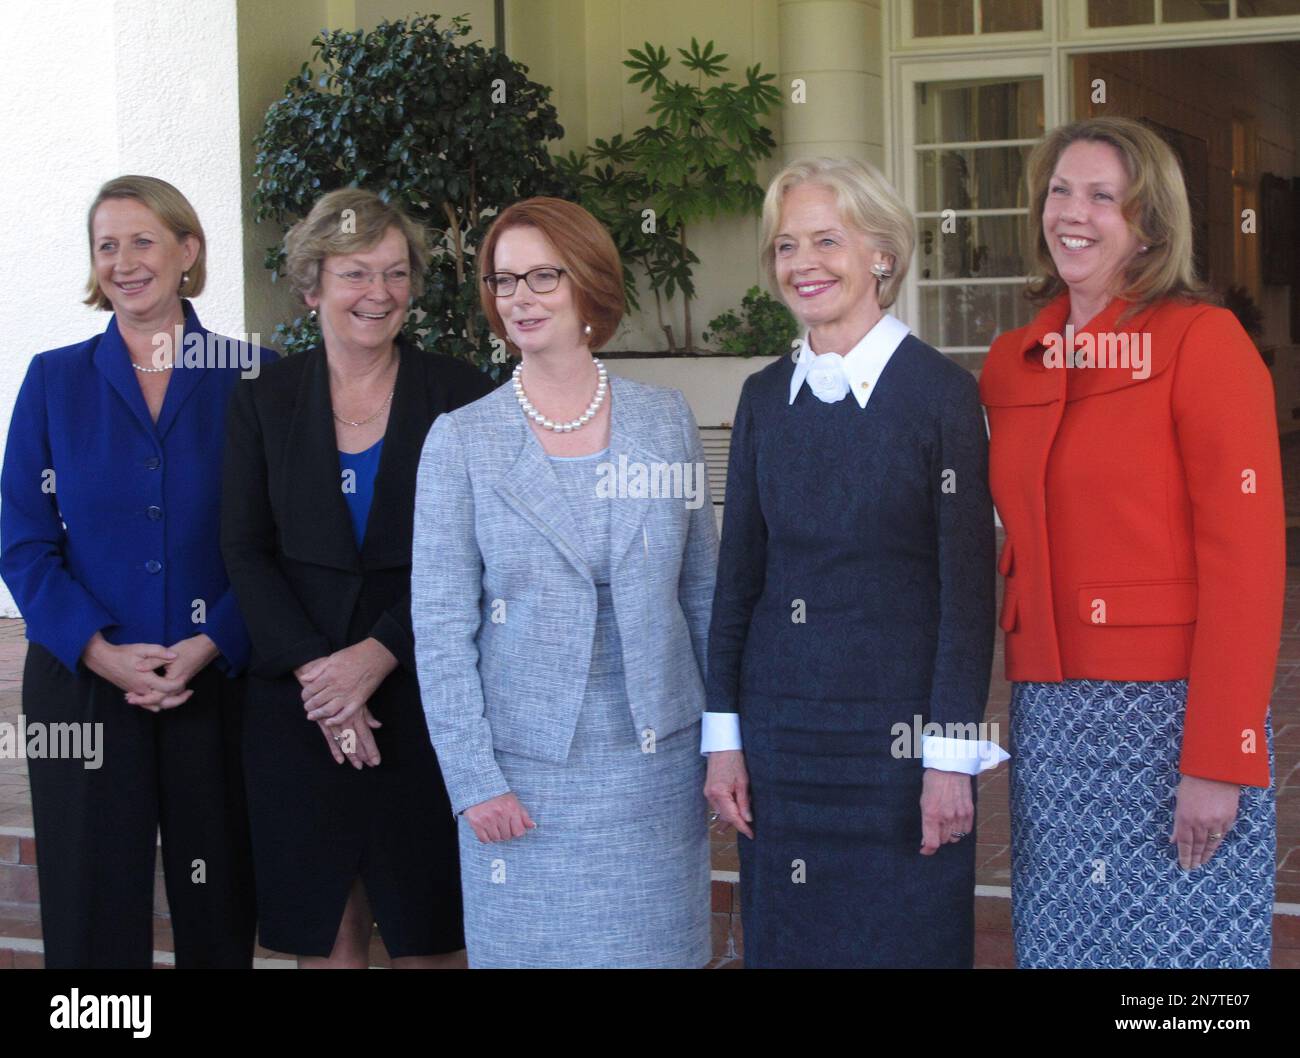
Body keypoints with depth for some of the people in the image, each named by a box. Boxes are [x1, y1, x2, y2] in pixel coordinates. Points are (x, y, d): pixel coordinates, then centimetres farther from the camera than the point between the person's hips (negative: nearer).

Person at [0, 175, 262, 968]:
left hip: (216, 684, 0)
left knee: (219, 911, 7)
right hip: (82, 686, 1)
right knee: (92, 914, 4)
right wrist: (99, 650, -12)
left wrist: (212, 645, -13)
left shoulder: (248, 376, 2)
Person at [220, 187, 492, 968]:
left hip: (420, 693, -1)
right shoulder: (266, 401, 6)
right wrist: (311, 670, -10)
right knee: (326, 929, 7)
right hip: (301, 702, 2)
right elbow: (245, 552, 3)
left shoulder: (459, 394, 0)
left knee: (429, 931, 4)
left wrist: (380, 654, -14)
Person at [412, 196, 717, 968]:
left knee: (659, 946, 8)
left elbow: (702, 591, 9)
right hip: (526, 771, -2)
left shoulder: (667, 420, 4)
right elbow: (441, 628, -3)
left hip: (659, 761, 2)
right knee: (533, 947, 4)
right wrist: (474, 781, -8)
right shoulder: (461, 441, -2)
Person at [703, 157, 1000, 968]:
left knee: (903, 939, 5)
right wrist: (725, 735, 5)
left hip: (898, 733, -4)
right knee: (785, 939, 11)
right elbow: (738, 574, 9)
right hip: (778, 730, 4)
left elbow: (967, 587, -7)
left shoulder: (941, 392, -6)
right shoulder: (765, 397, 8)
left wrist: (952, 756, -11)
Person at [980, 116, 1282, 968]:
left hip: (1170, 706, -5)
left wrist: (1219, 761, -16)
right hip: (1048, 713, 5)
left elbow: (1247, 557, -11)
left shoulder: (1205, 341, -6)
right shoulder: (1013, 364, 11)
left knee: (1181, 938, 1)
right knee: (1061, 937, 10)